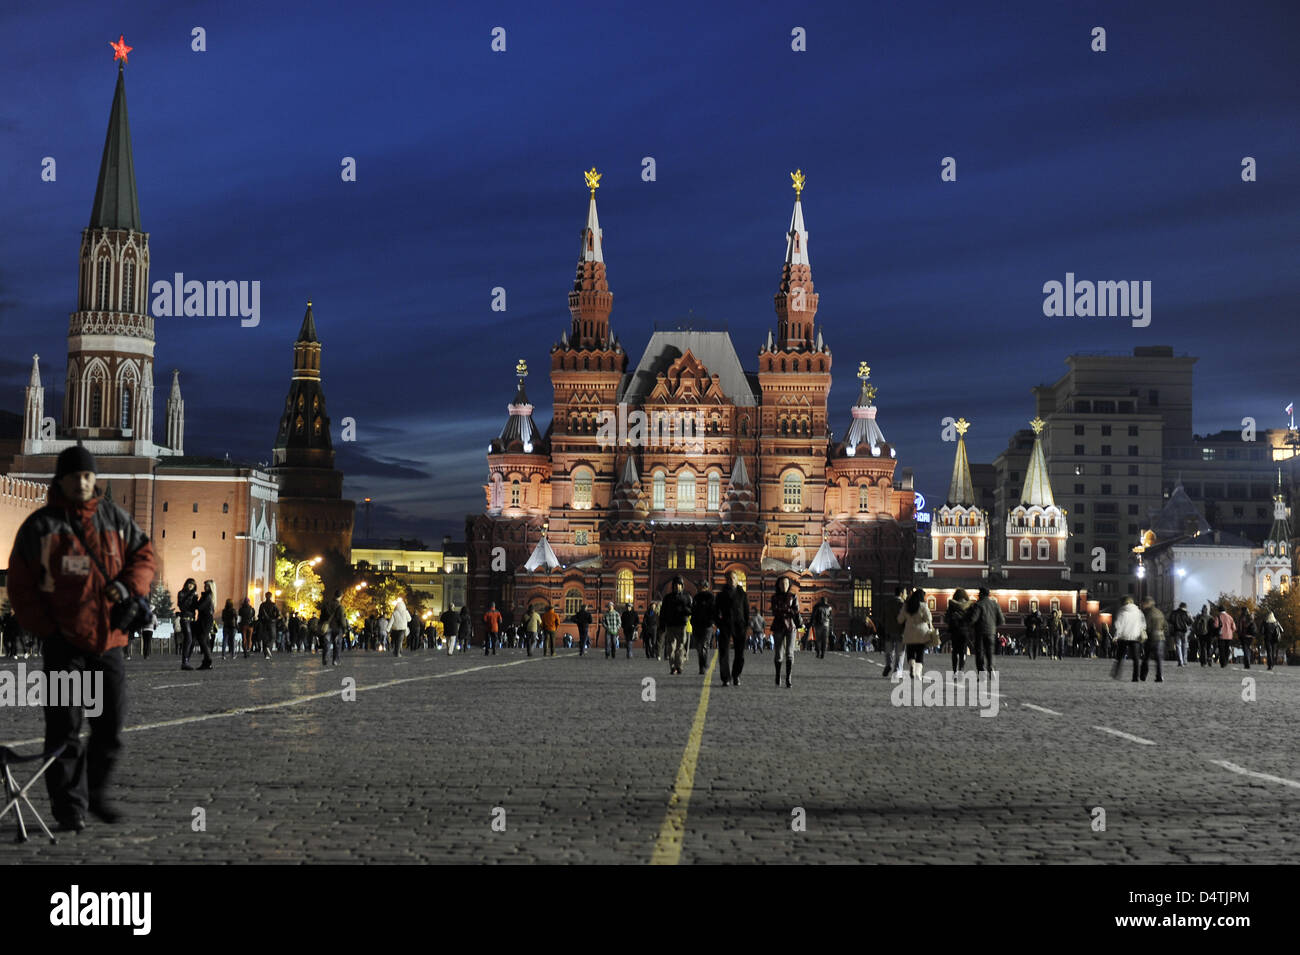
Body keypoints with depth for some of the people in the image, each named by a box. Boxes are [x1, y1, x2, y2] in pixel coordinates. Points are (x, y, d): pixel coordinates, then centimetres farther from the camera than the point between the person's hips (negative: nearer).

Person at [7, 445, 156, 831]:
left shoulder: (114, 518, 8)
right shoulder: (40, 526, -2)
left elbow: (143, 554, 14)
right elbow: (21, 585, 0)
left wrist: (127, 586, -7)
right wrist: (45, 628, -8)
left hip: (108, 638, 4)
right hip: (63, 639, -3)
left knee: (111, 724, 8)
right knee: (65, 726, -4)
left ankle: (96, 791, 27)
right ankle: (69, 806, 3)